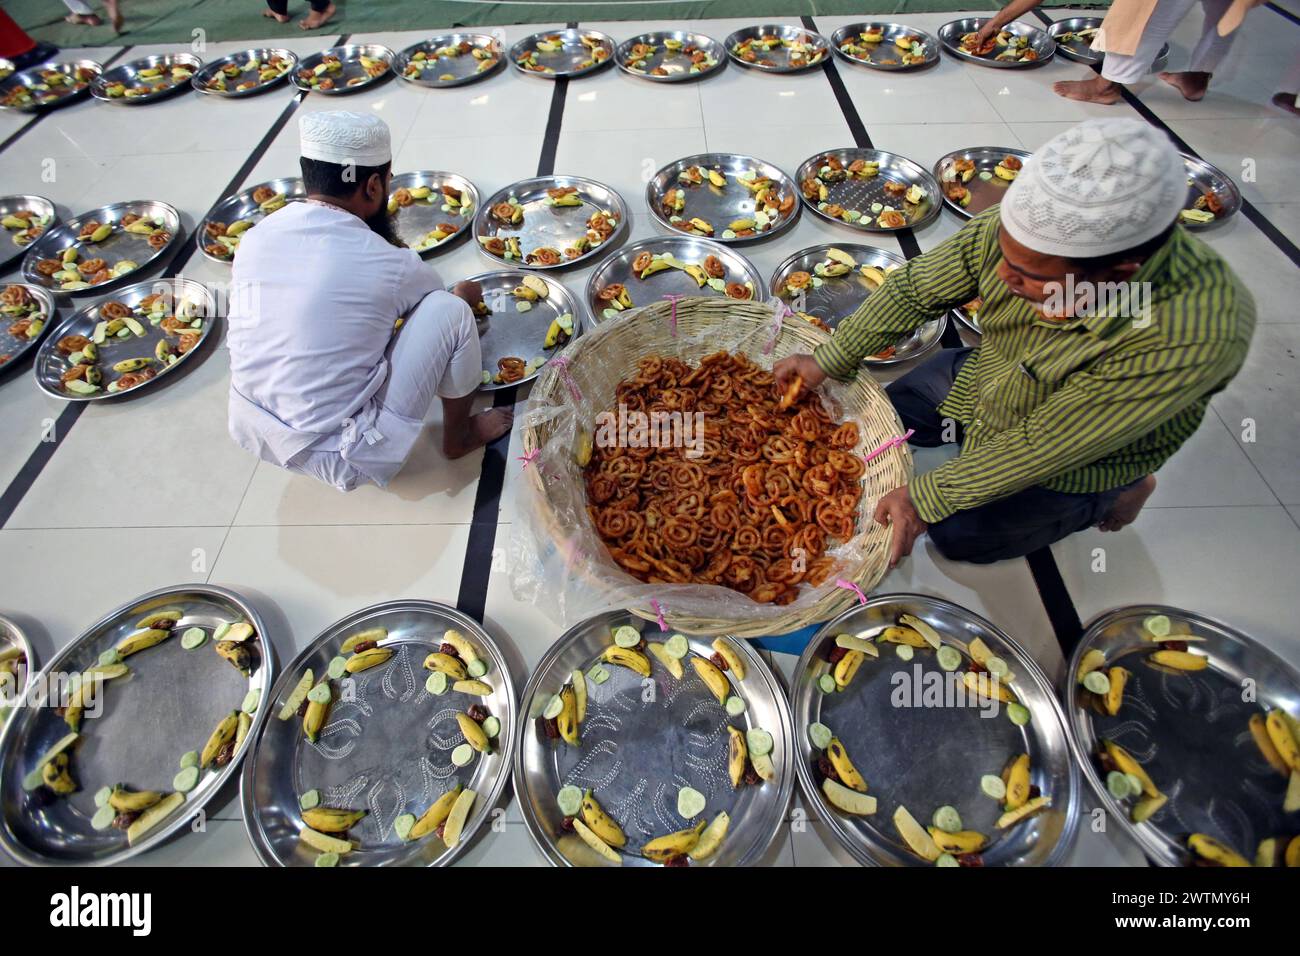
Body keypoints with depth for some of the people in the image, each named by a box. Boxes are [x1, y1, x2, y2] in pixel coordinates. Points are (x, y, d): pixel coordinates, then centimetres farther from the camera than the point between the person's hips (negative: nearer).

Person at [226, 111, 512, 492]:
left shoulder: (255, 237, 0)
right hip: (342, 460, -7)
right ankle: (459, 435, 13)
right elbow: (442, 311, 6)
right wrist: (466, 297, 29)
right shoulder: (388, 265, -16)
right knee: (450, 310, -6)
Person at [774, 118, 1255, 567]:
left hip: (1075, 463, -5)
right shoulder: (1020, 228, -28)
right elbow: (914, 289, -15)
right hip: (980, 379, 5)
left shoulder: (1194, 336, -40)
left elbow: (1045, 444, -34)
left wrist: (925, 499, -30)